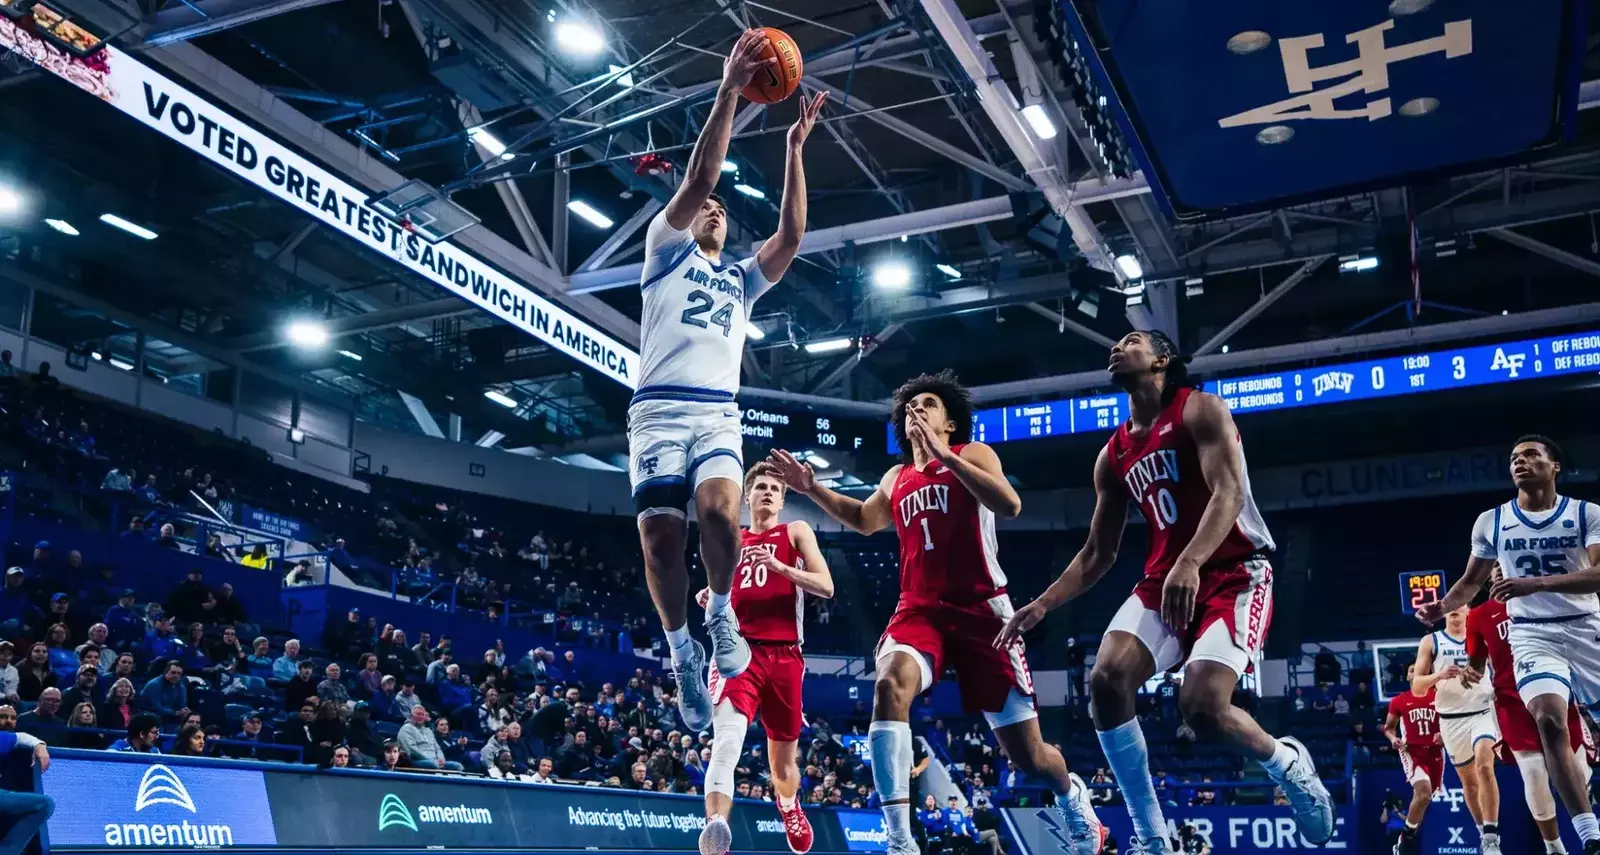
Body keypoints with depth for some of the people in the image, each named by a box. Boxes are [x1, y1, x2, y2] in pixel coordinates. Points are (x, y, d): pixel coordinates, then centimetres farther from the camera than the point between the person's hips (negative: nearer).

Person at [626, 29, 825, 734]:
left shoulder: (742, 279, 26)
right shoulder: (666, 251, 15)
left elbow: (791, 234, 12)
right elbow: (698, 178, 1)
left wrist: (795, 146, 10)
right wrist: (729, 92, -6)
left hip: (719, 413, 2)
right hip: (659, 409, -2)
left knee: (719, 508, -26)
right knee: (660, 535, -9)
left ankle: (721, 613, -5)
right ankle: (681, 650, 7)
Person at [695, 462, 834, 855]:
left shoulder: (796, 532, 9)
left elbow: (826, 587, -2)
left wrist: (780, 566, -16)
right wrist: (710, 598, 4)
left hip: (784, 655, 0)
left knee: (784, 751, 15)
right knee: (726, 741, -24)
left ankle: (788, 806, 47)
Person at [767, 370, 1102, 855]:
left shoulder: (972, 455, 2)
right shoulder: (896, 478, 17)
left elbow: (1009, 505, -18)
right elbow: (864, 520, 36)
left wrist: (943, 456, -23)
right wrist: (812, 489, 22)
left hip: (982, 610, -3)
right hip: (919, 610, 4)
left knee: (1028, 756, 3)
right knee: (889, 686, -32)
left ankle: (1070, 792, 41)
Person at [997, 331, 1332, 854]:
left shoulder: (1199, 409, -3)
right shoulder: (1114, 455, 15)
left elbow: (1229, 492, -19)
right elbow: (1098, 553, 18)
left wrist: (1190, 563, -36)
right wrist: (1041, 606, 7)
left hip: (1235, 572, -6)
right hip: (1164, 579, 6)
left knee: (1202, 706, -24)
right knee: (1106, 679, -19)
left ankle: (1289, 766, 12)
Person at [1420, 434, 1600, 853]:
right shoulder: (1491, 521, 5)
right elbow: (1472, 580, 16)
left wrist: (1536, 583, -28)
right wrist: (1442, 606, -4)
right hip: (1533, 635, 0)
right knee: (1550, 720, -22)